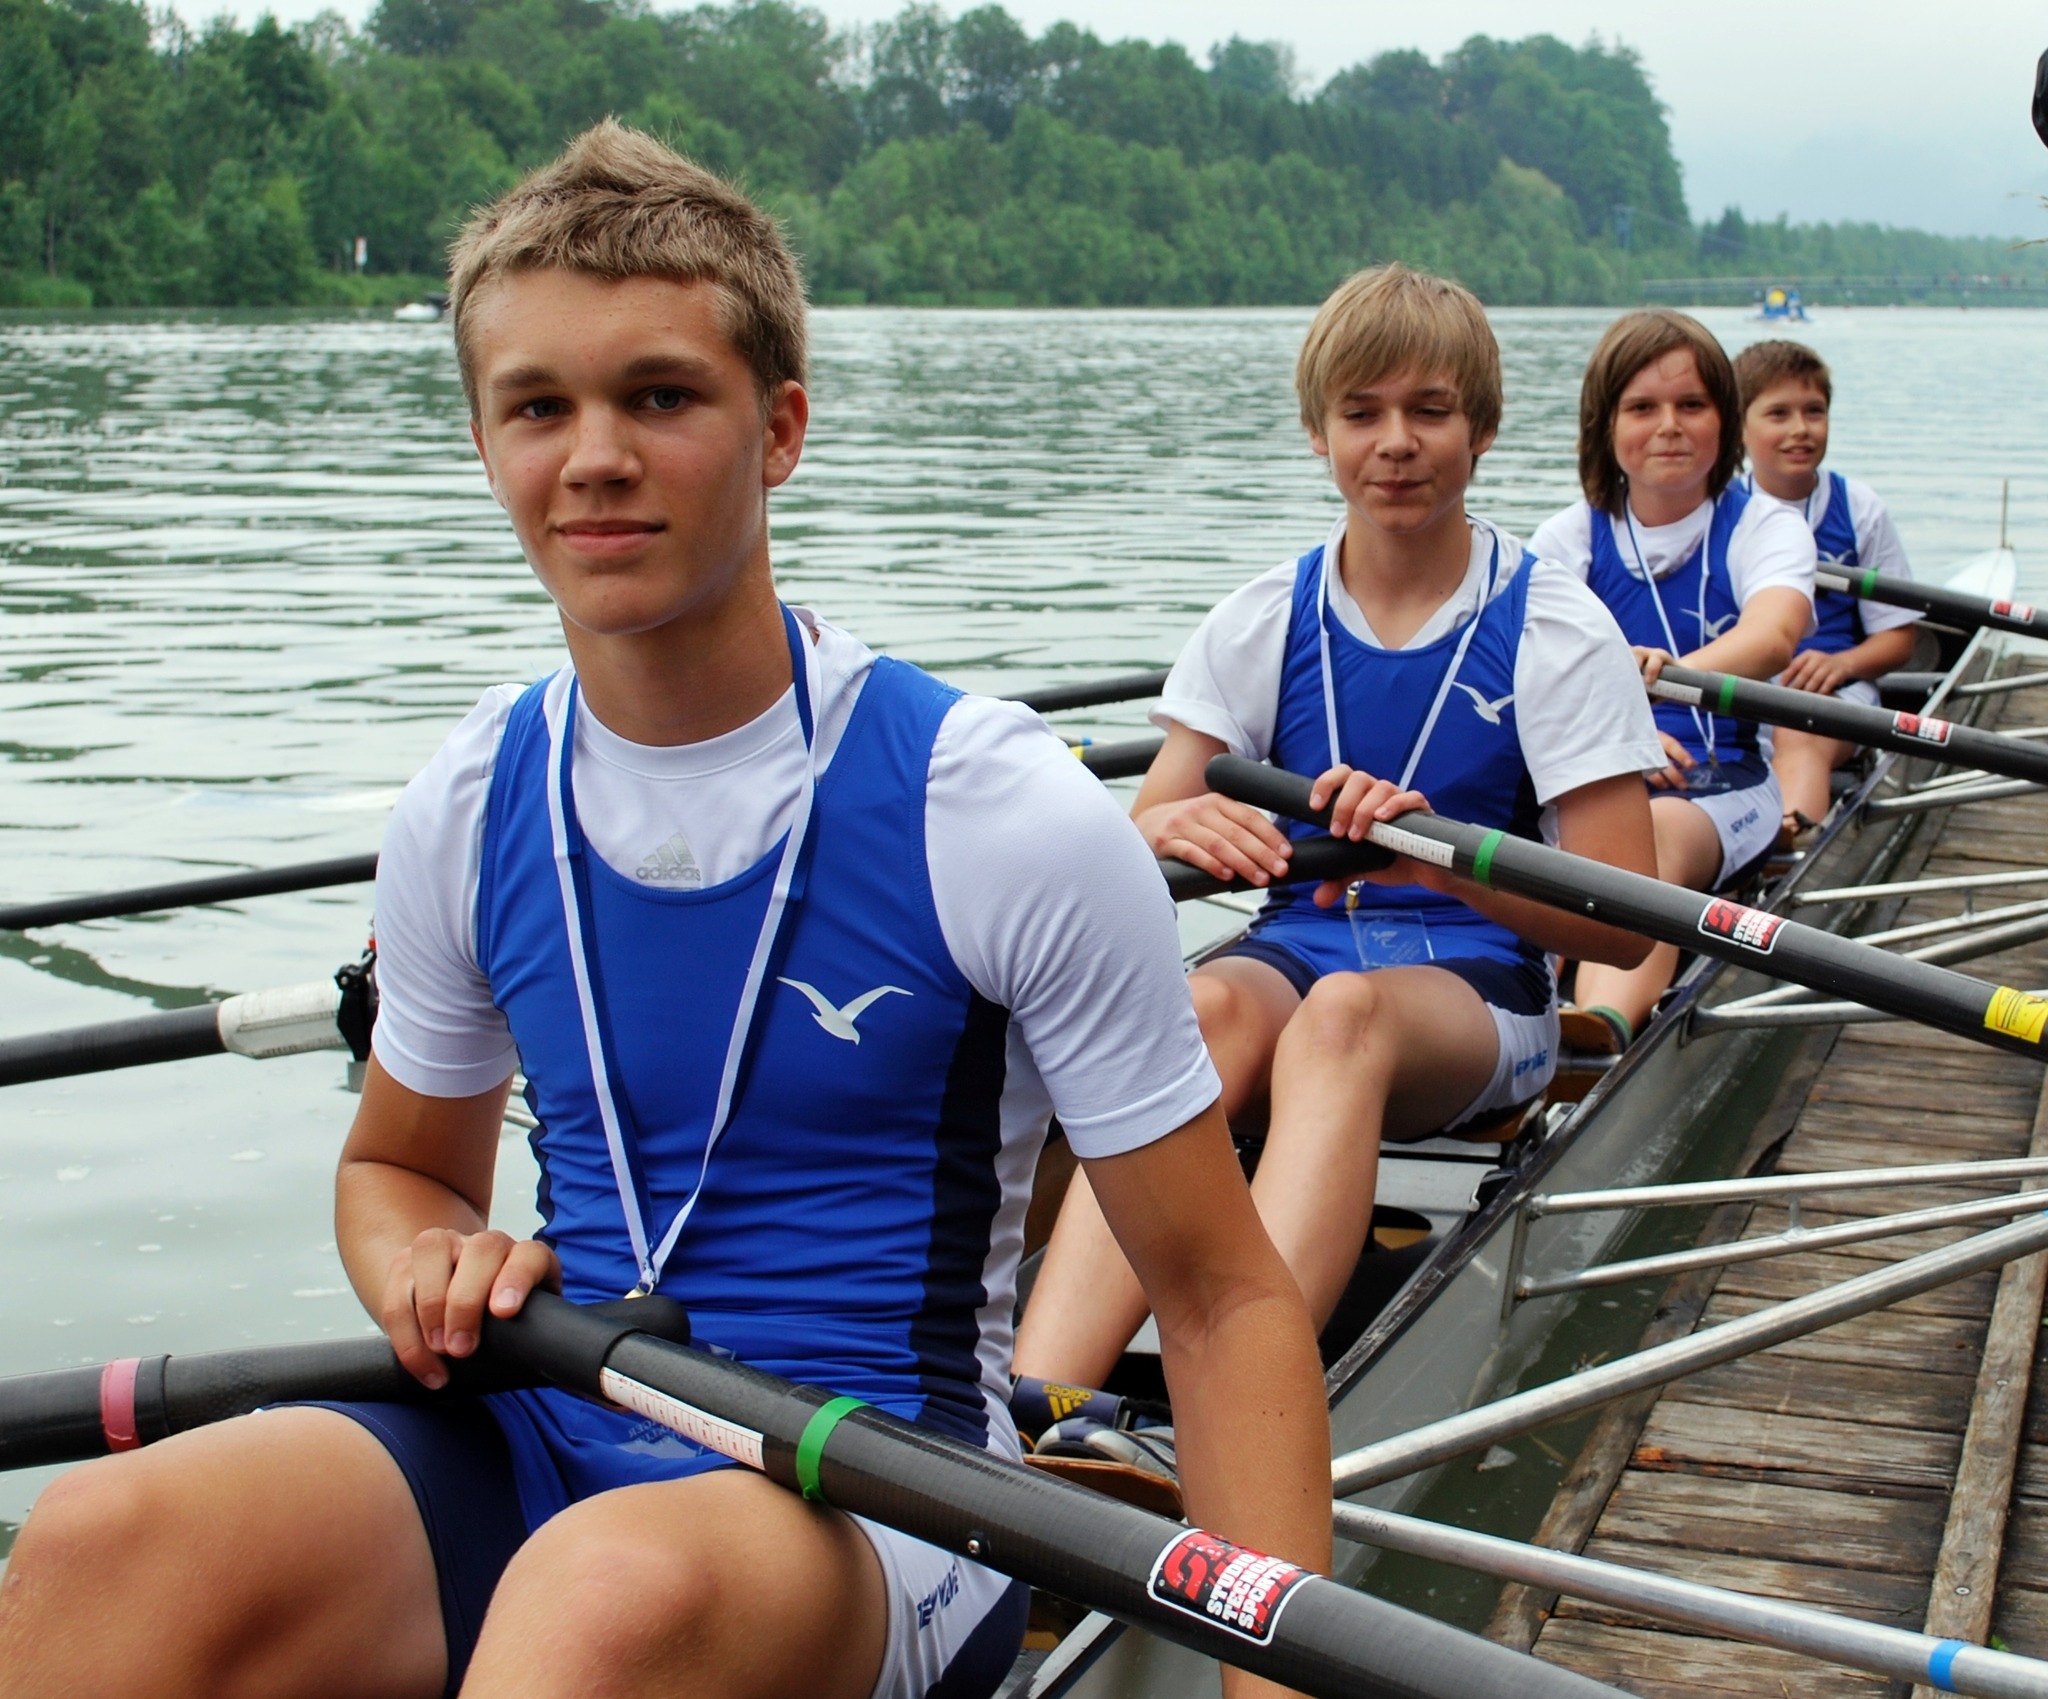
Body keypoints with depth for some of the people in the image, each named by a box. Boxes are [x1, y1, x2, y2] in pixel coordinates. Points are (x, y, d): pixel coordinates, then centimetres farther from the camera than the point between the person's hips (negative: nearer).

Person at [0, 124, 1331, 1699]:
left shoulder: (998, 812, -9)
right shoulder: (470, 812, 5)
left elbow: (1226, 1297, -5)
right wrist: (433, 1270, -2)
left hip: (884, 1502, -4)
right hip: (548, 1444, 4)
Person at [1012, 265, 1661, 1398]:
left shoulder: (1556, 632, 0)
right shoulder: (1261, 624, 9)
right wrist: (1172, 829, -23)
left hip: (1477, 988, -2)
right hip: (1290, 953, 3)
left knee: (1343, 1013, -38)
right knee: (1205, 1005, -34)